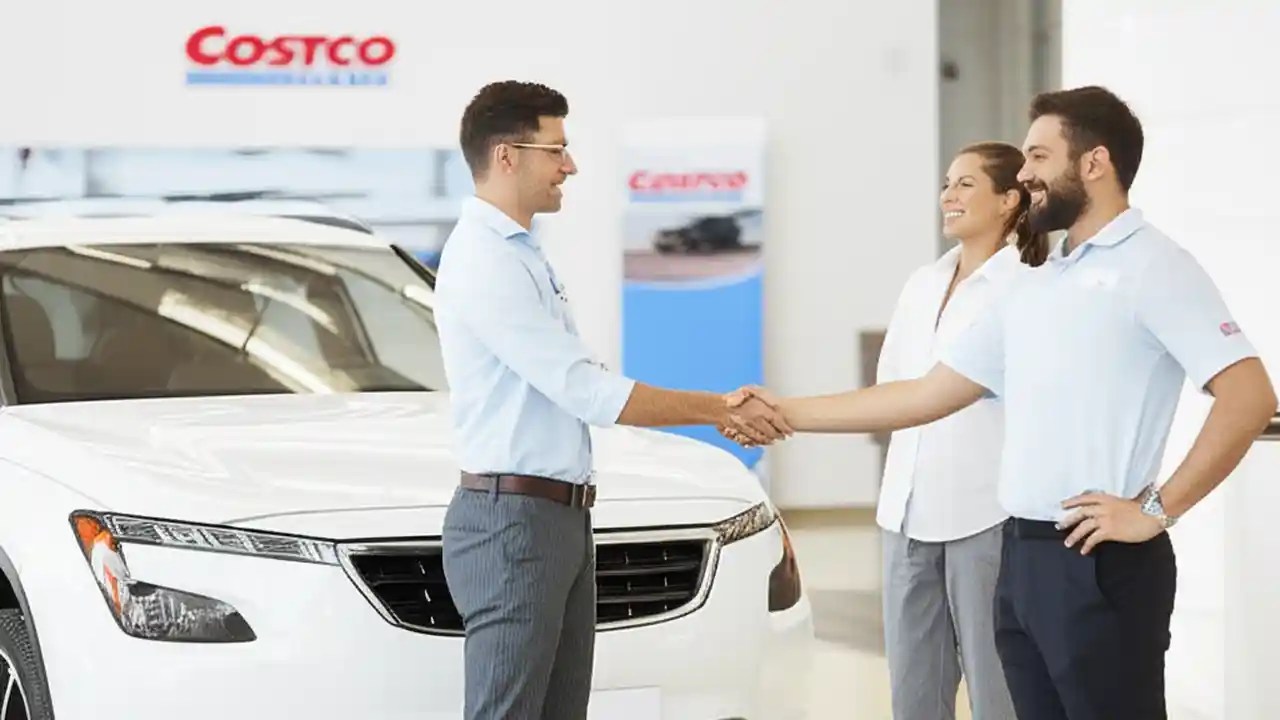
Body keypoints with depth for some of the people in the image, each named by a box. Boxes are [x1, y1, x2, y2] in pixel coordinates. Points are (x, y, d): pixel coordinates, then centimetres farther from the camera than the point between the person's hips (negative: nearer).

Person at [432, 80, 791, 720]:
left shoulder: (522, 254, 16)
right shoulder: (485, 262, -16)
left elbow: (580, 386, 17)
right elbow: (590, 393, -19)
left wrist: (720, 410, 9)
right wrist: (721, 411, -11)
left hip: (561, 520, 10)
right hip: (512, 522, -10)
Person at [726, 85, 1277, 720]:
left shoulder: (1150, 267, -7)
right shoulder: (1030, 288, 17)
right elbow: (928, 395, 19)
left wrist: (1156, 510, -16)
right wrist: (788, 412, 18)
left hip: (1102, 564, -8)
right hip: (1023, 557, 8)